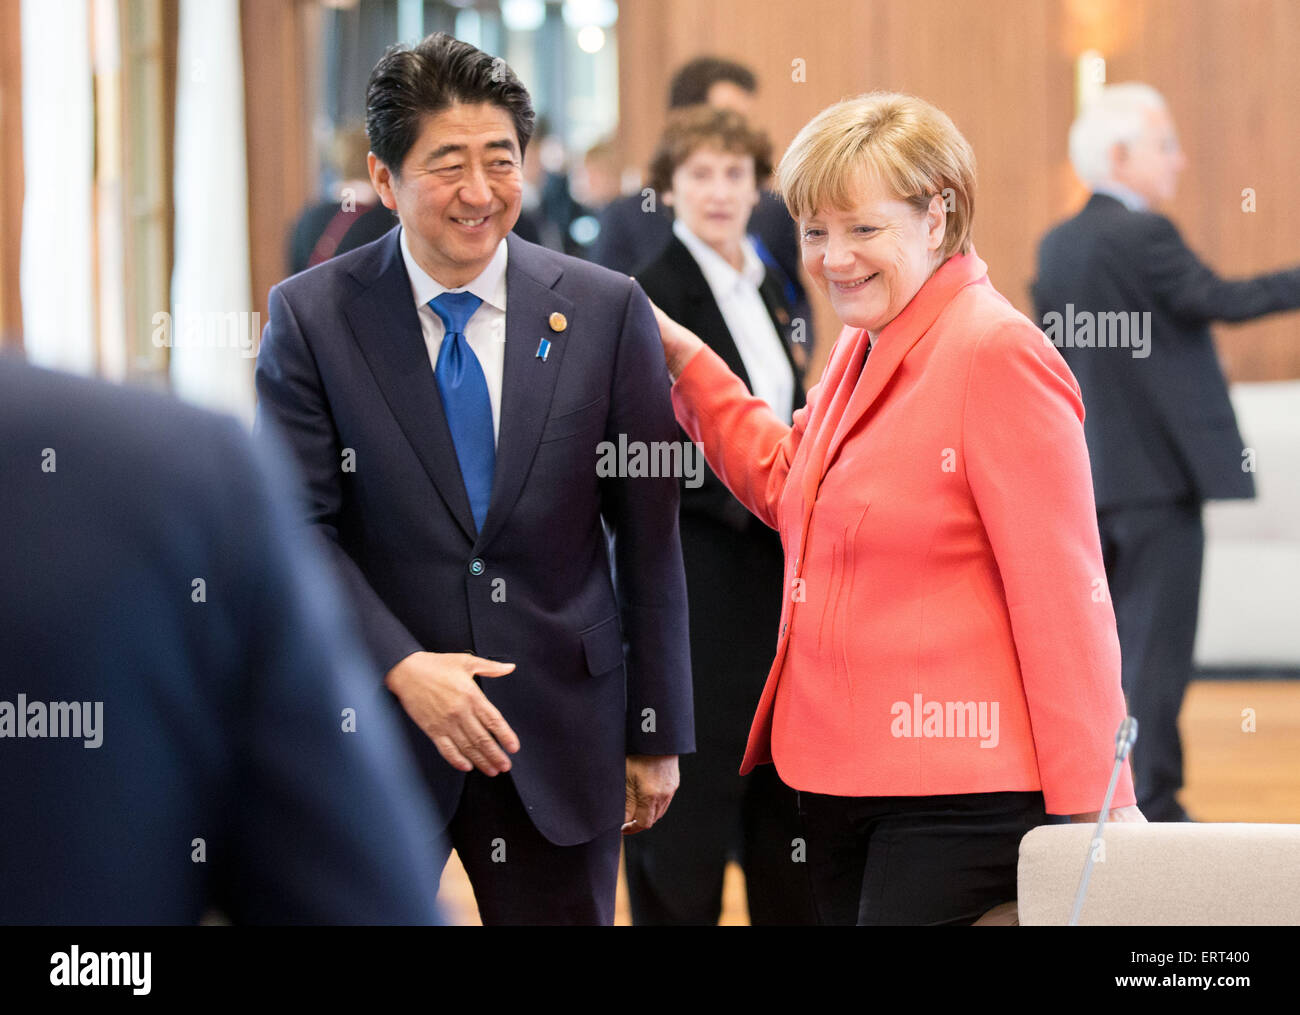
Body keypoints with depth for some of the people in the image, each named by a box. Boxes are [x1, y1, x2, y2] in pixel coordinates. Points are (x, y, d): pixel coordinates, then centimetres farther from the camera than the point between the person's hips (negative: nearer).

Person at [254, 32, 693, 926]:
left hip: (561, 731, 1)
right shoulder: (312, 317, -3)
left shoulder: (608, 311, -1)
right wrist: (403, 668, -19)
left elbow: (649, 537, 3)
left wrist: (657, 733, 3)